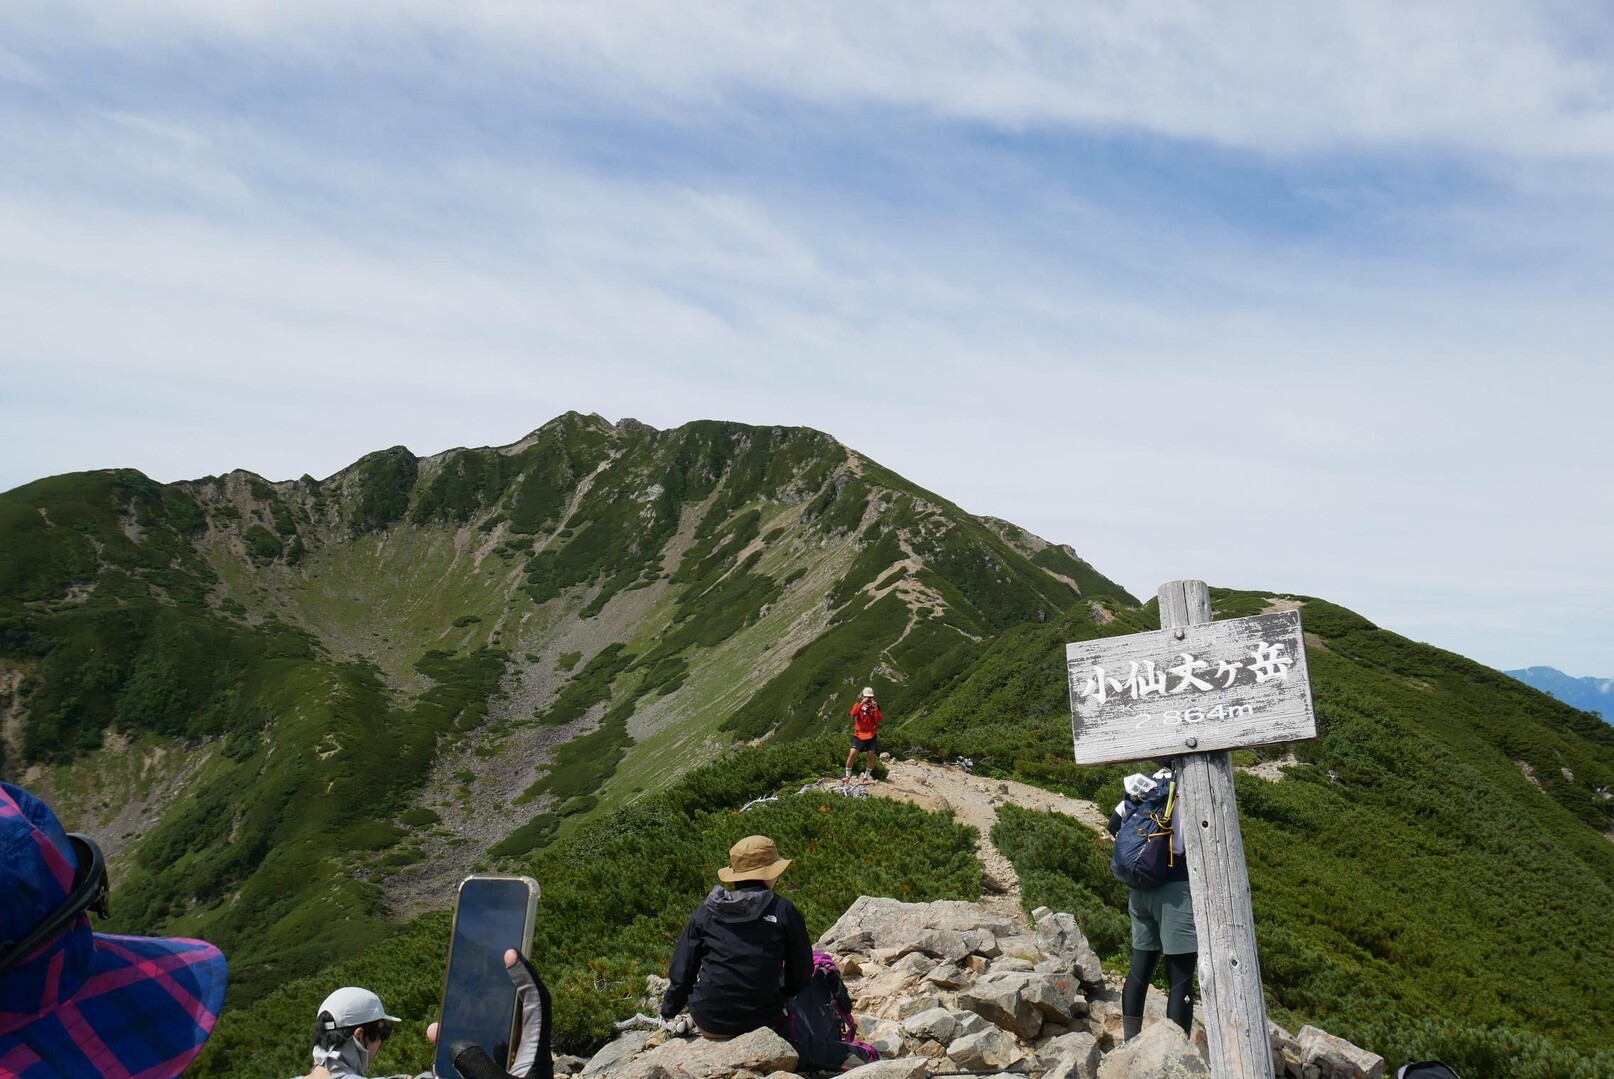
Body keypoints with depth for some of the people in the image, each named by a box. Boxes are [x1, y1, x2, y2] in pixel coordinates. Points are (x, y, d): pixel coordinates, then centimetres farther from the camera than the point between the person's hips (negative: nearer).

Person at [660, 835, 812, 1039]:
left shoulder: (705, 912, 2)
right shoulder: (784, 911, -3)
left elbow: (682, 971, 5)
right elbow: (801, 971, 5)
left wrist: (669, 1012, 20)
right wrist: (785, 994, 25)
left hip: (709, 1024, 2)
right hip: (763, 1021, -2)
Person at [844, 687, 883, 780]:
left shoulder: (875, 706, 5)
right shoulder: (858, 705, 4)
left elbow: (879, 720, -6)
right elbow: (853, 714, -17)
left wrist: (875, 708, -16)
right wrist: (862, 703, -23)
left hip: (871, 735, 1)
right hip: (859, 734, -1)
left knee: (871, 755, 0)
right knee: (852, 754, -11)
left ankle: (866, 776, 15)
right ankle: (848, 775, 2)